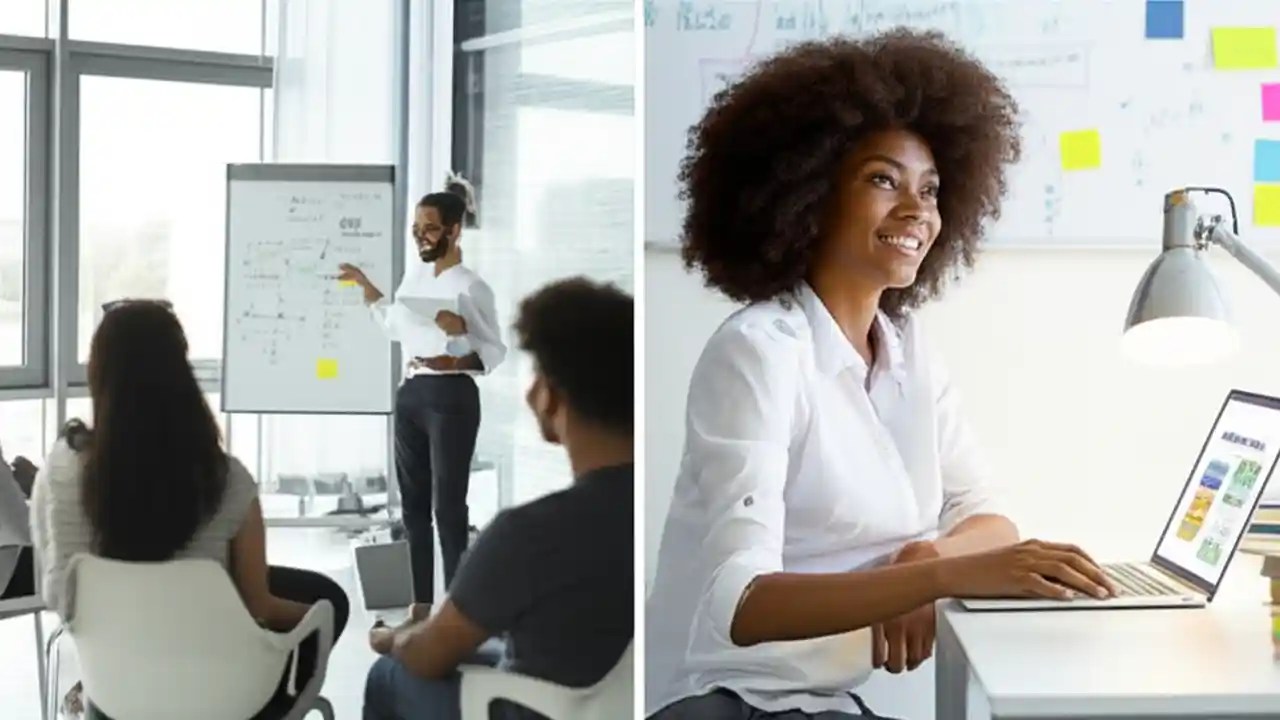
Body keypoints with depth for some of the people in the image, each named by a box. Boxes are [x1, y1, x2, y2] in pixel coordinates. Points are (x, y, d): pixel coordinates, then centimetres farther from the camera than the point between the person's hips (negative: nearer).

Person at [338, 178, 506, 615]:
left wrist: (458, 361, -26)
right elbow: (395, 328, 24)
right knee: (413, 502, 10)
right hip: (411, 393, 8)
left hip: (451, 396, -7)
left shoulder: (471, 287, -8)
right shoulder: (414, 276, 12)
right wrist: (364, 284, 25)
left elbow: (496, 351, -8)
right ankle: (421, 601, 18)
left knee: (448, 505, -7)